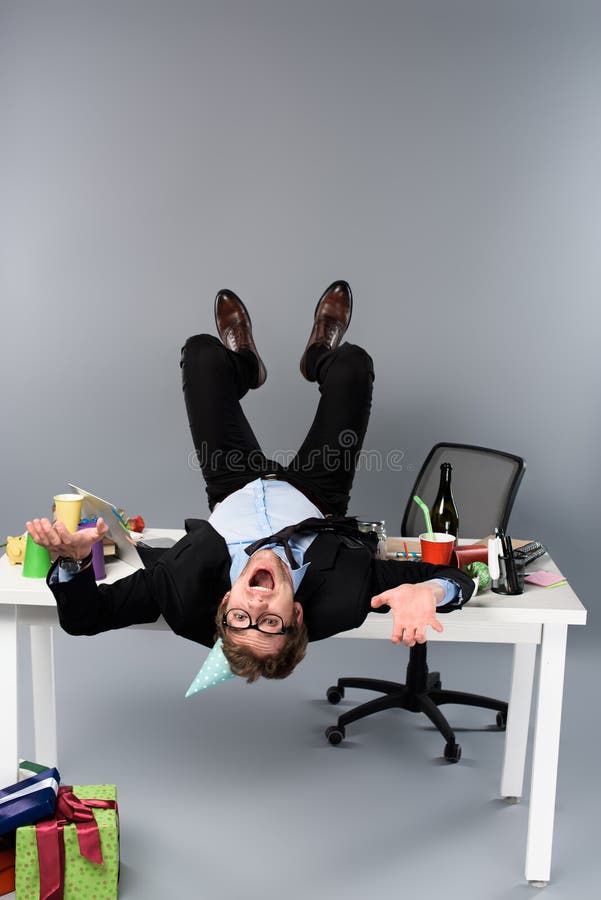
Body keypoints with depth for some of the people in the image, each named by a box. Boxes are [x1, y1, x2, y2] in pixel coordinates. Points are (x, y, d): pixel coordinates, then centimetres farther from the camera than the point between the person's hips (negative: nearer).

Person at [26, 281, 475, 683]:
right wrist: (424, 592, -62)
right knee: (352, 362, 3)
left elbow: (81, 617, -36)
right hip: (315, 500, 0)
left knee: (202, 350, 5)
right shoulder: (342, 596, -46)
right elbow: (456, 578, -38)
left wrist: (71, 557, -59)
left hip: (233, 494, 1)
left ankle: (245, 365, 47)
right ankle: (320, 355, 46)